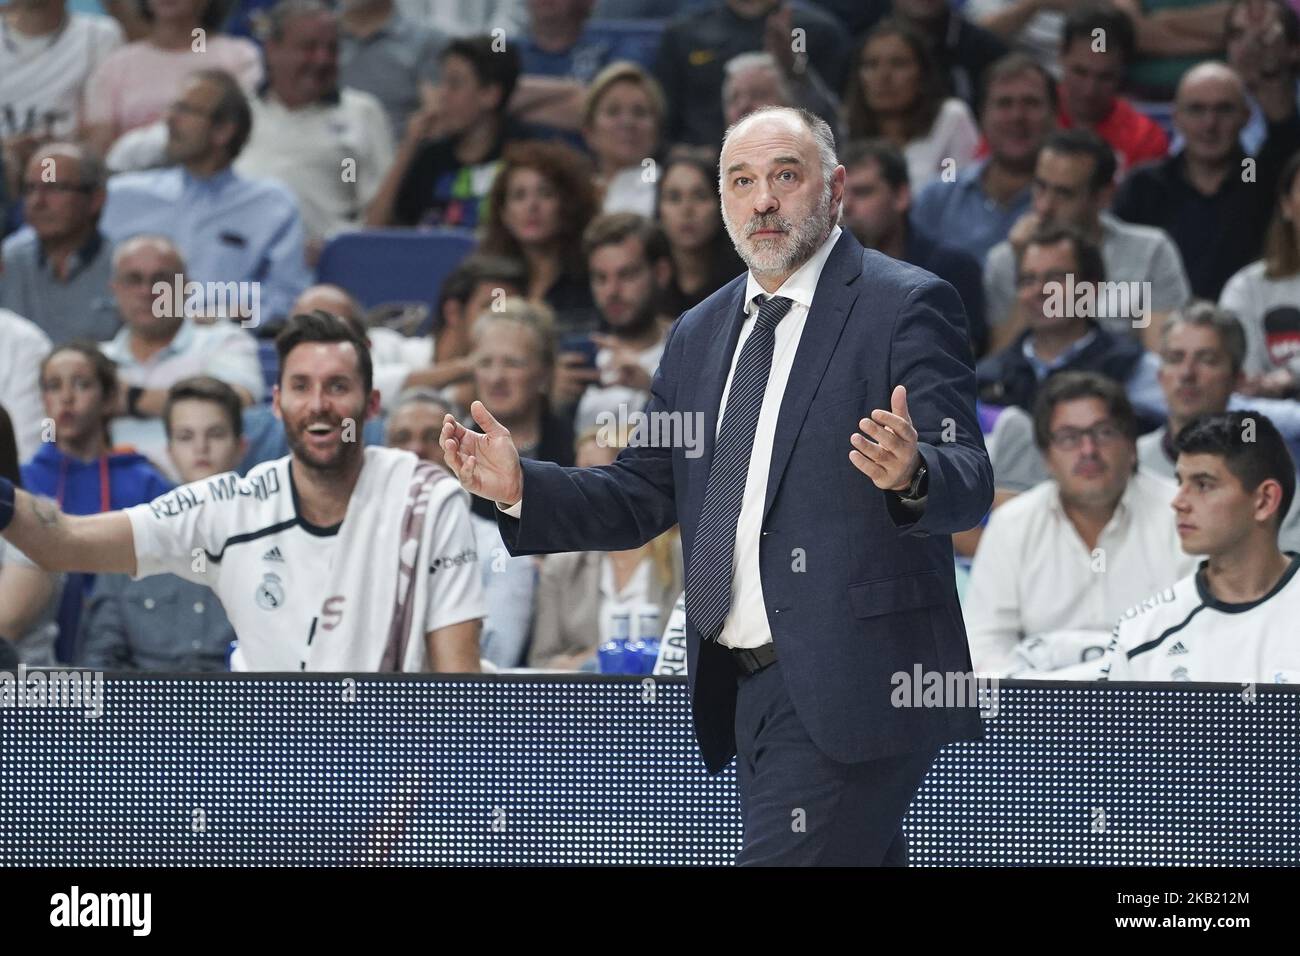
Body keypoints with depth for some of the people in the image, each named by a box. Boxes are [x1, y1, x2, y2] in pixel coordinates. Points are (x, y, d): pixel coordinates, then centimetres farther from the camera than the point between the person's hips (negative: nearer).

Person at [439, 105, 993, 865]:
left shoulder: (905, 306, -6)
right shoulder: (701, 334, 16)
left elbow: (969, 482, -14)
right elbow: (640, 497, 14)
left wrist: (911, 475, -37)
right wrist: (521, 486, -2)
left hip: (850, 687, -7)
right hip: (747, 688, 7)